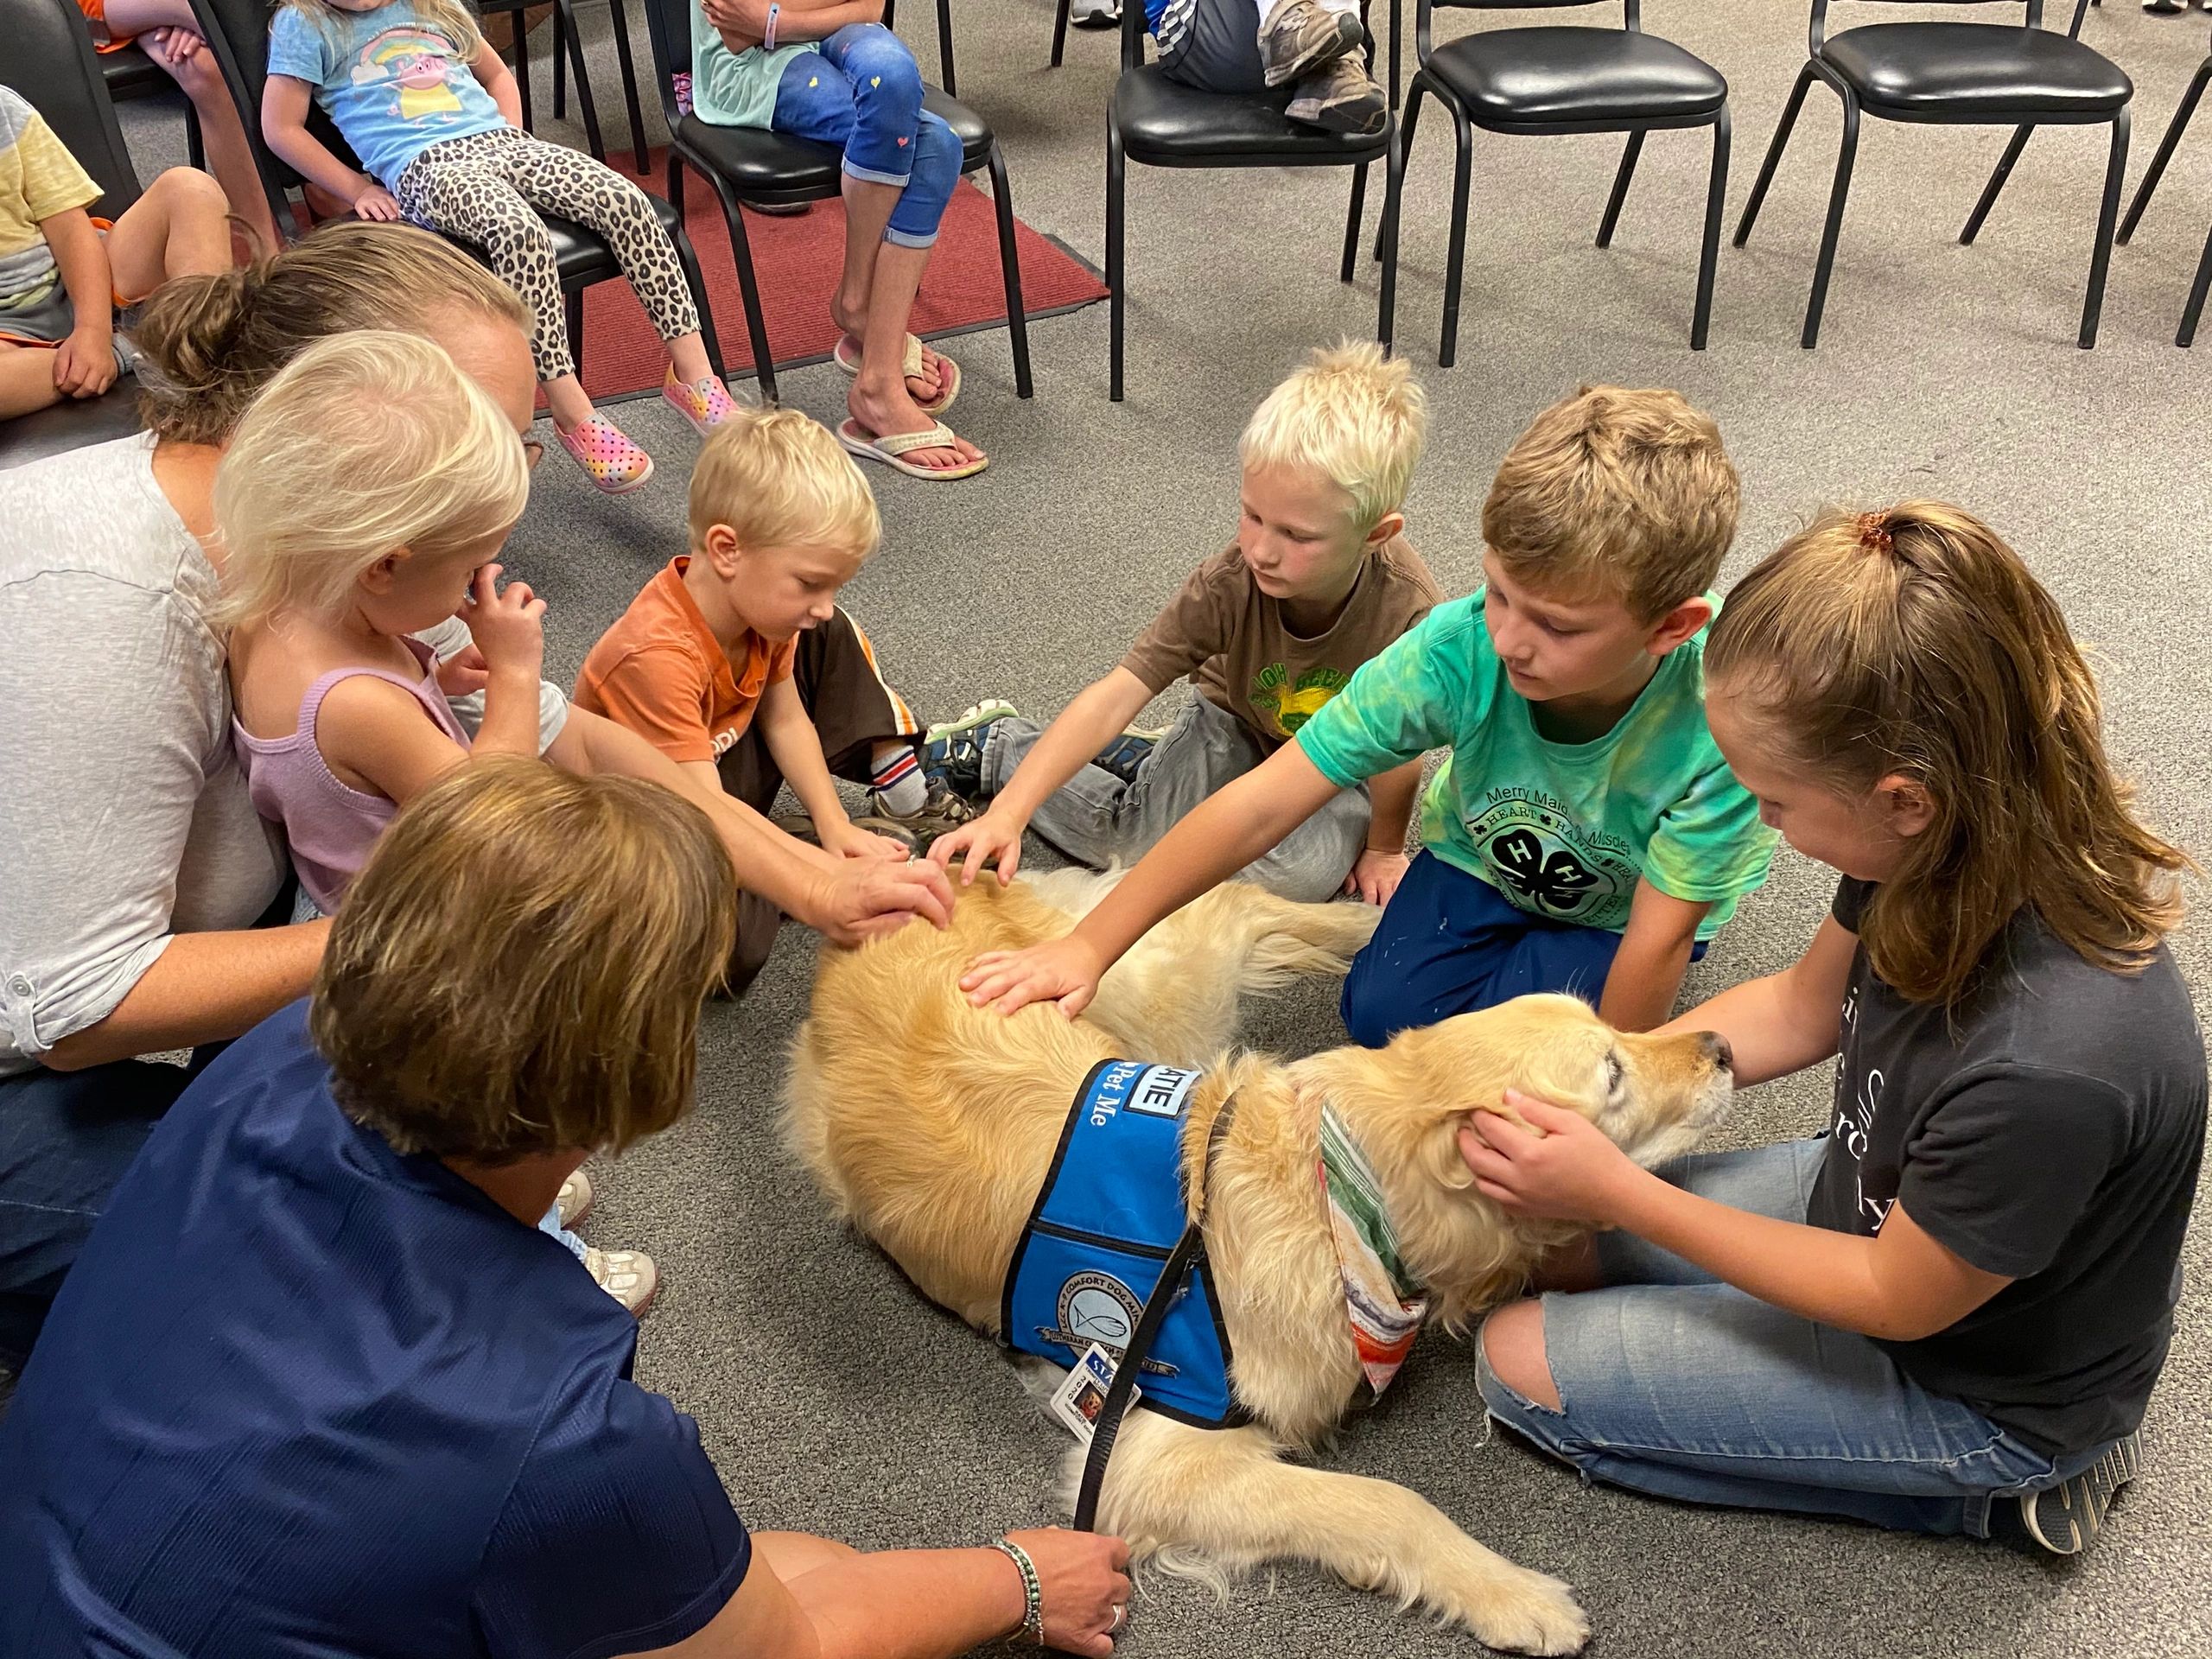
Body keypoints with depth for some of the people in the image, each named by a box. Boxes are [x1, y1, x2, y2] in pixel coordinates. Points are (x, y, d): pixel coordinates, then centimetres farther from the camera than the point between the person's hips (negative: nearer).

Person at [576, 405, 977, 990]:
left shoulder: (759, 604, -12)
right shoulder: (655, 657, -37)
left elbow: (785, 721, 2)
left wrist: (835, 826, -8)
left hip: (728, 775, 8)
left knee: (832, 641, 6)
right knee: (731, 948, -37)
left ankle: (906, 795, 9)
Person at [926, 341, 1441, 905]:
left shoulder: (1408, 609, -35)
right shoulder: (1228, 583, -30)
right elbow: (1115, 696, -35)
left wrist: (1383, 848, -3)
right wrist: (1007, 812, -42)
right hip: (1237, 727, 0)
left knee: (1305, 872, -28)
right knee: (1133, 843, -16)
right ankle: (999, 745, 11)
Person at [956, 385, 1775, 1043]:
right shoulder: (1458, 645, -34)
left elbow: (1658, 938, -28)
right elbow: (1260, 806, -34)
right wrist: (1088, 946, -34)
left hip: (1624, 910, -2)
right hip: (1487, 859, 2)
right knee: (1381, 1011, -14)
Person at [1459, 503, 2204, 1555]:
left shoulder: (2045, 1065, -43)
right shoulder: (1965, 837, -20)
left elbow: (1896, 1301, -24)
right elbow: (1802, 1008, -1)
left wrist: (1617, 1193, -22)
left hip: (1967, 1377, -7)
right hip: (1882, 1205, 7)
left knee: (1522, 1361, -4)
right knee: (1557, 1239, 13)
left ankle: (1986, 1484, 4)